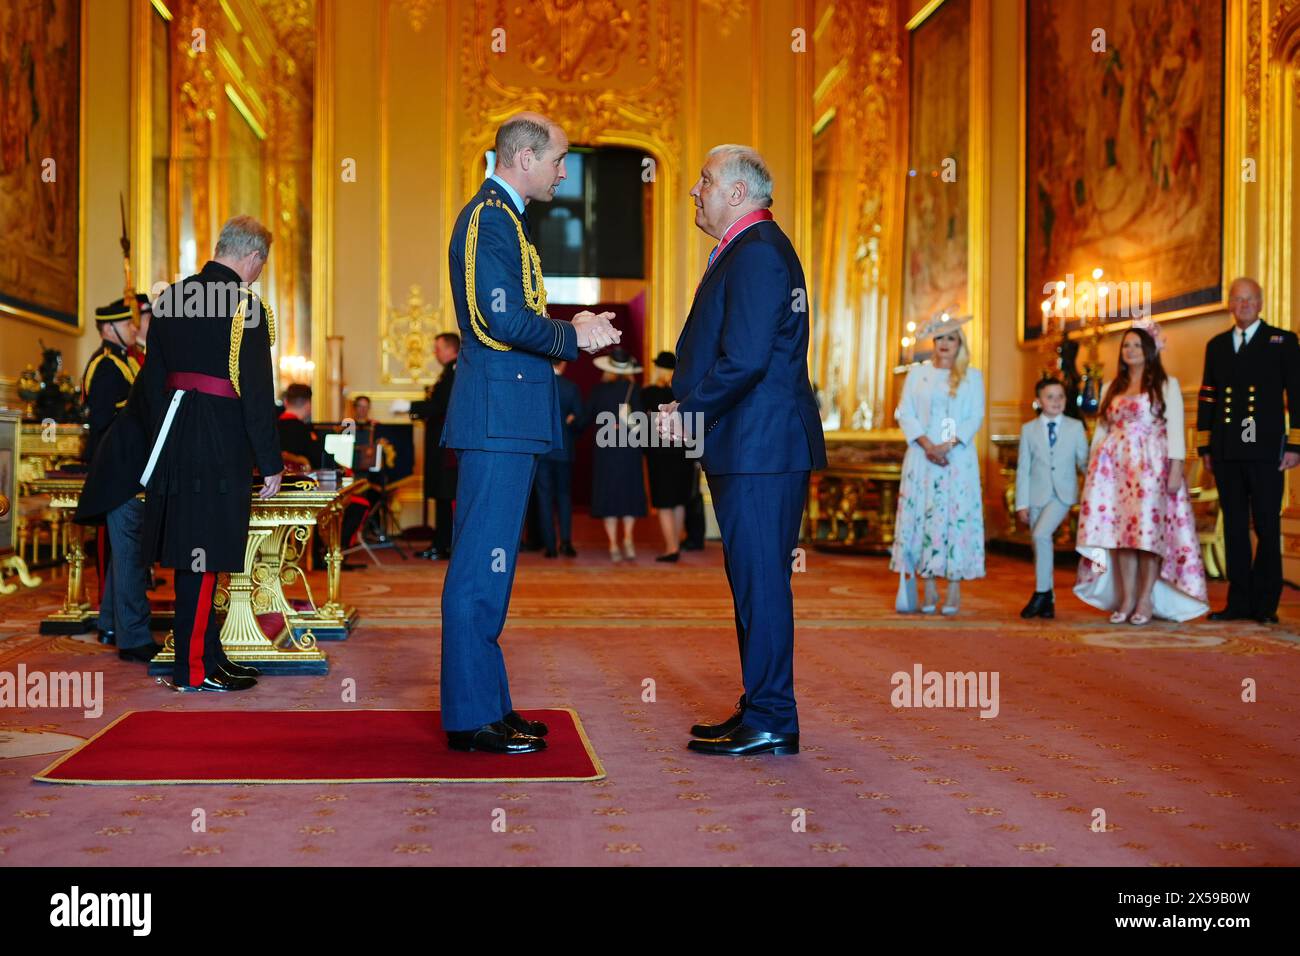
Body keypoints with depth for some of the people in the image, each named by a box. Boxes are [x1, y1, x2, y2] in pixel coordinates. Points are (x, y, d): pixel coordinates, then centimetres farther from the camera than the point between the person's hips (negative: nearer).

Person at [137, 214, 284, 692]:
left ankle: (209, 653, 24)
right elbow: (256, 392, -13)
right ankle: (194, 668, 3)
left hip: (174, 449, 8)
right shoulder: (245, 305, -12)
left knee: (192, 556, 13)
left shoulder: (169, 297, 11)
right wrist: (270, 464, -8)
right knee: (203, 557, -3)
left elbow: (153, 379, 15)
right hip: (220, 450, -8)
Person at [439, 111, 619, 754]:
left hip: (502, 416, 11)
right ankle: (472, 718, -1)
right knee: (481, 566, -6)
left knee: (485, 565, 13)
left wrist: (574, 330, 11)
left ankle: (484, 704, 20)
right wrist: (574, 336, -7)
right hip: (500, 412, -11)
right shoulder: (492, 219, -11)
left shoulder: (497, 216, 21)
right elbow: (508, 322, -21)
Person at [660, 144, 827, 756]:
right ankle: (760, 711, 22)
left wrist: (688, 413, -11)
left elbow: (745, 360, -21)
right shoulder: (753, 249, 22)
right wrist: (687, 407, 10)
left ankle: (770, 723, 0)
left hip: (760, 448, -11)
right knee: (754, 580, 14)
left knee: (760, 579, -6)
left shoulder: (756, 252, -13)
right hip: (750, 445, 11)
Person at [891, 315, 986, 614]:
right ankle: (928, 590, 1)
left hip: (958, 458, -1)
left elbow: (975, 417, -1)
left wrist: (949, 444, -15)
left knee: (956, 517, -5)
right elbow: (905, 413, 3)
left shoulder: (972, 376, 8)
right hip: (922, 457, 1)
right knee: (921, 515, -3)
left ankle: (954, 590, -3)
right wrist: (926, 444, -11)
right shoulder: (917, 373, 11)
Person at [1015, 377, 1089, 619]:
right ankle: (1048, 600, 16)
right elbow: (1023, 469, 4)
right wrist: (1022, 503, 0)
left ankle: (1042, 592, -12)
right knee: (1041, 545, 5)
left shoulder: (1076, 427, 5)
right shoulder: (1028, 429, 6)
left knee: (1041, 535, -22)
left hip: (1063, 494, -2)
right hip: (1037, 495, 2)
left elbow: (1084, 462, 5)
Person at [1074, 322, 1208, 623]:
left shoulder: (1166, 385, 6)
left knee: (1149, 529, -9)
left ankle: (1146, 600, -3)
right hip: (1115, 466, 4)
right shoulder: (1112, 388, 18)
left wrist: (1176, 468, -11)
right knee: (1119, 529, -2)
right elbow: (1101, 431, 18)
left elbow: (1175, 429, -2)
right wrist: (1093, 467, 10)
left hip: (1151, 466, -4)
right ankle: (1126, 599, 2)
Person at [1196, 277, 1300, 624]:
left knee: (1267, 527, -1)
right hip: (1226, 452, 4)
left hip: (1265, 451, -4)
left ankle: (1265, 604, 6)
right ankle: (1239, 602, 11)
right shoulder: (1216, 345, 15)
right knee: (1234, 527, 6)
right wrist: (1204, 447, 11)